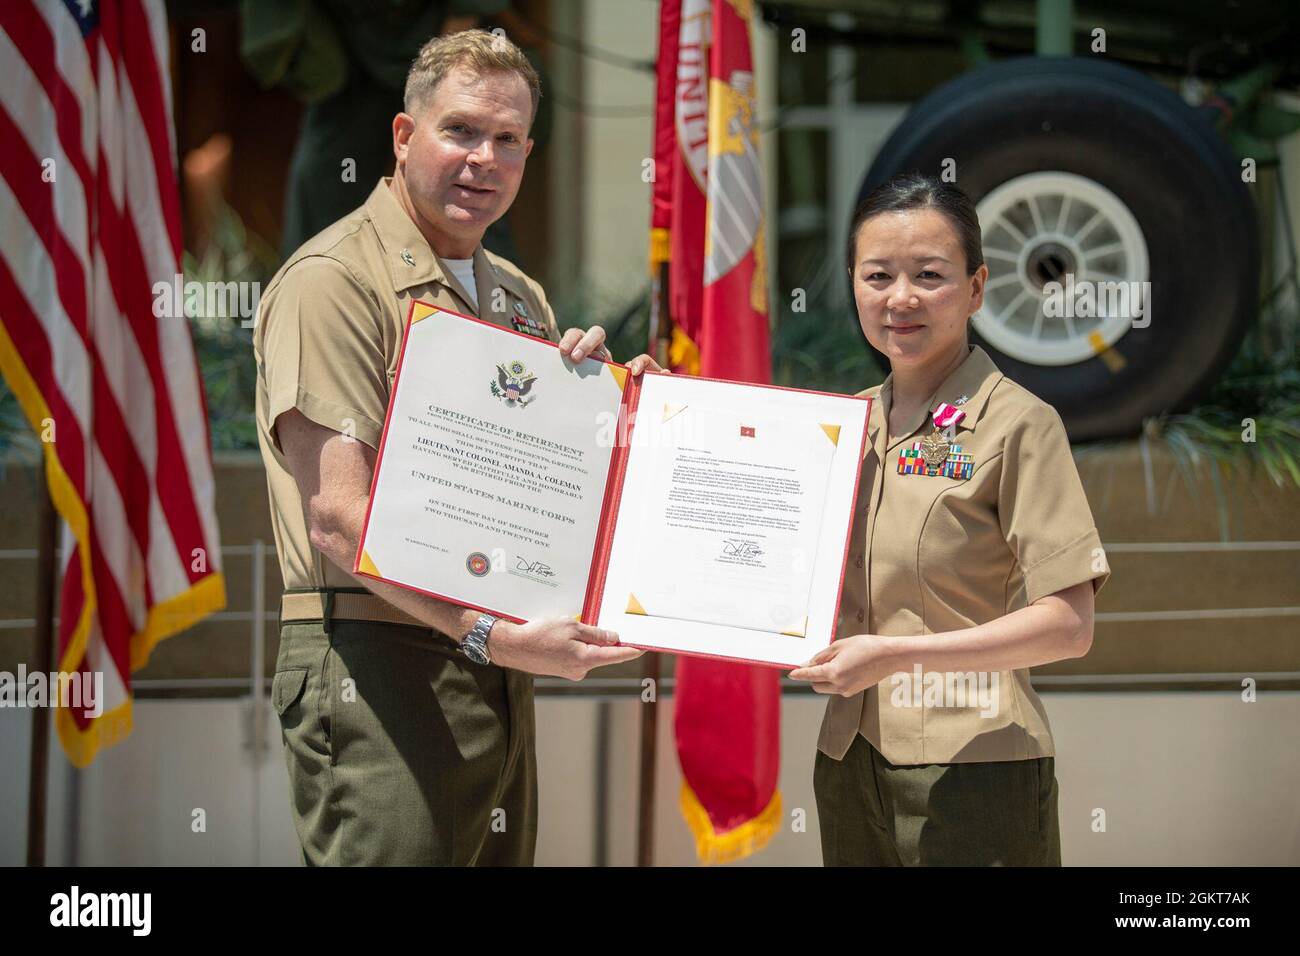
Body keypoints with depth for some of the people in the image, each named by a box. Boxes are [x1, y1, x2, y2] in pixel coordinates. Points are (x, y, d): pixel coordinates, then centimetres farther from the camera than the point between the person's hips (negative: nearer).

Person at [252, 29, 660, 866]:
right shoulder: (334, 279, -8)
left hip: (498, 674, 8)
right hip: (380, 665, -8)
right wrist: (493, 634, -26)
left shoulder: (522, 301, 17)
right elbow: (337, 515, -18)